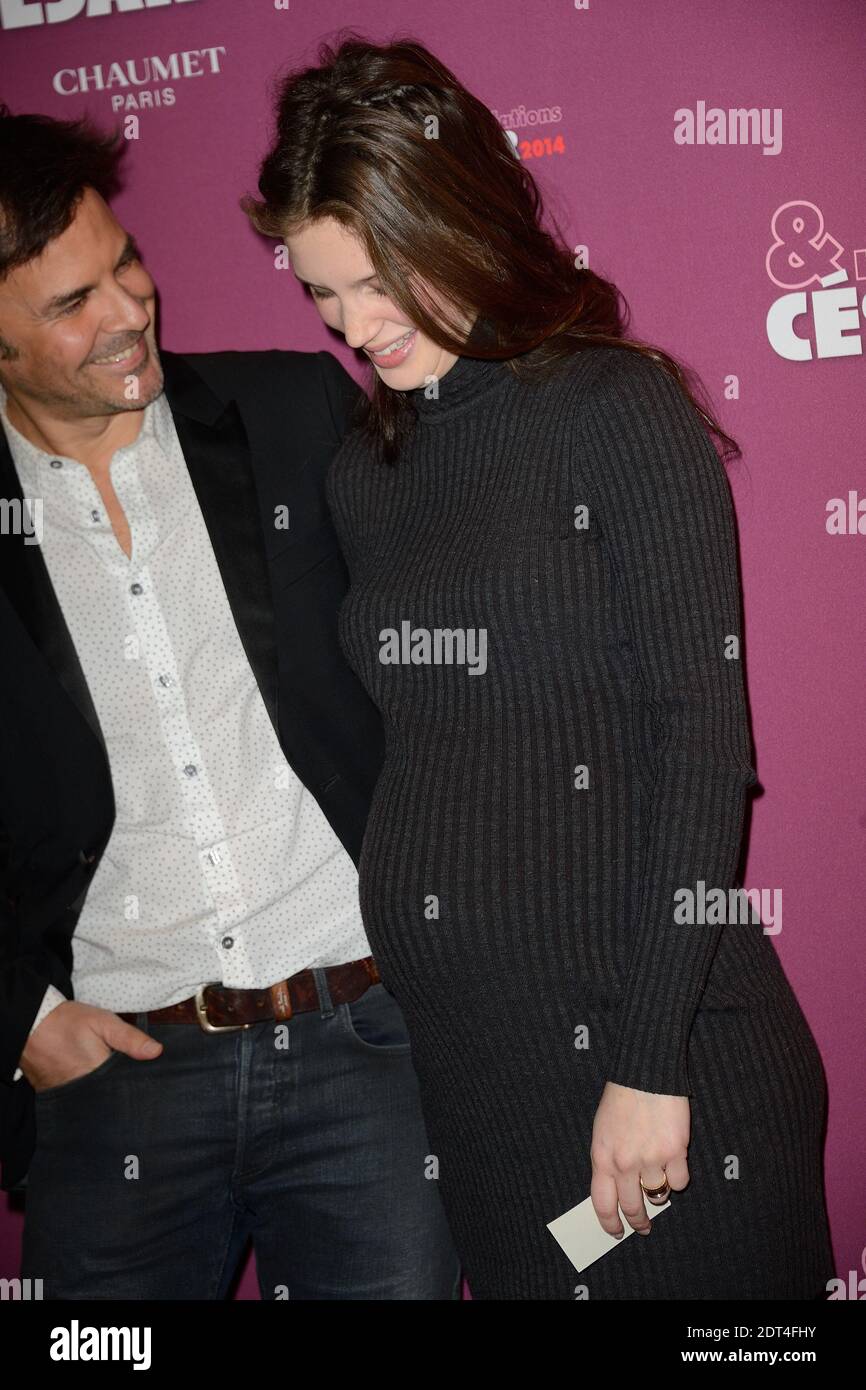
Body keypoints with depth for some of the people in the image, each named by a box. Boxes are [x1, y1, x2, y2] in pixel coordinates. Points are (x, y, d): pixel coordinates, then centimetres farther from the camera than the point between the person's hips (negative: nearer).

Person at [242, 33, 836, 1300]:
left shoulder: (618, 409, -7)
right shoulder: (362, 472, 11)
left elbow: (703, 739, -11)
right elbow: (397, 749, 11)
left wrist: (652, 1058, -14)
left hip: (656, 1026, -5)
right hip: (462, 1052, 5)